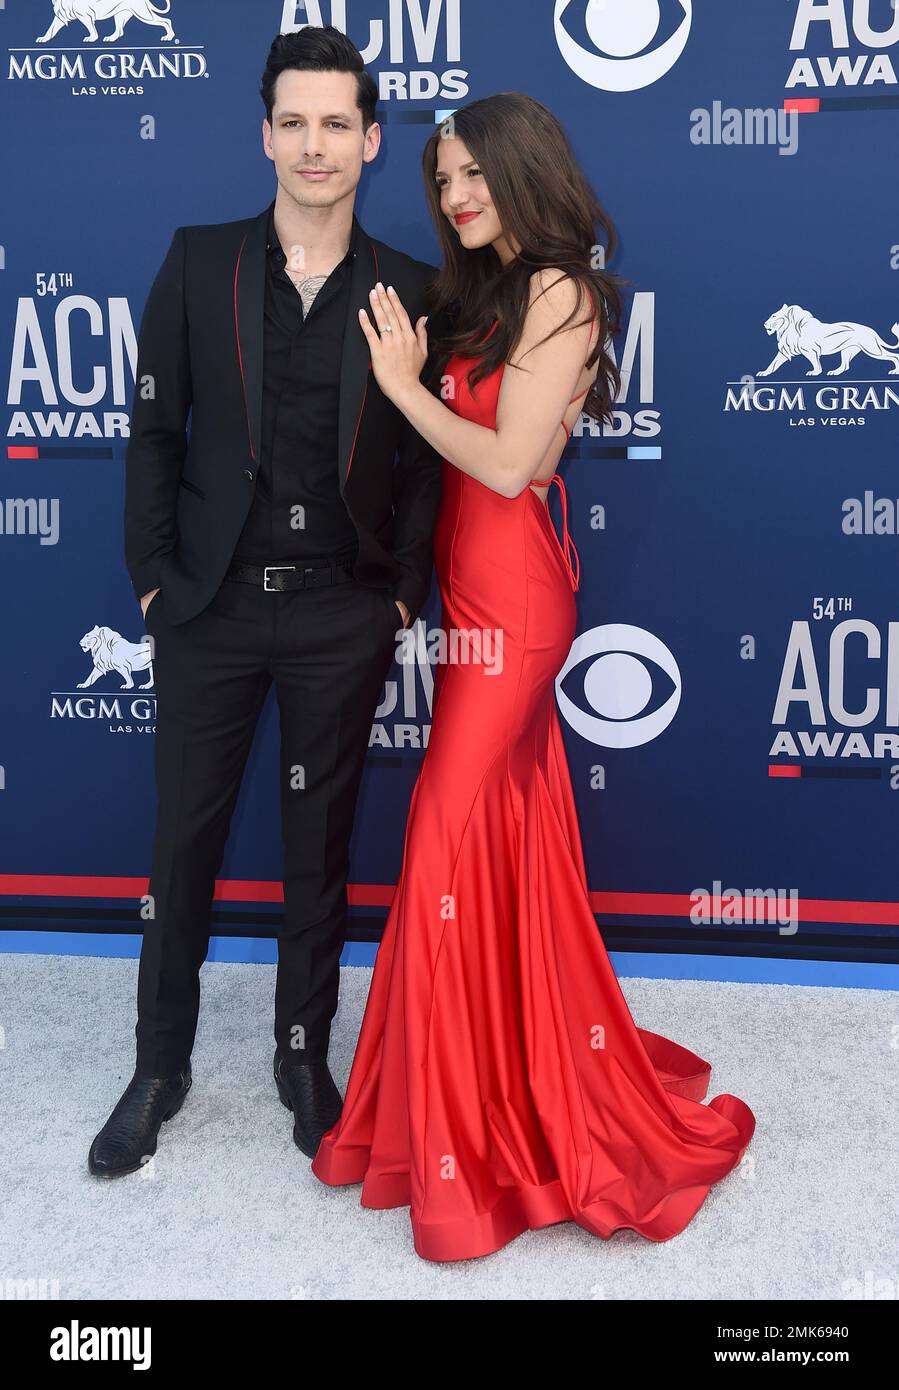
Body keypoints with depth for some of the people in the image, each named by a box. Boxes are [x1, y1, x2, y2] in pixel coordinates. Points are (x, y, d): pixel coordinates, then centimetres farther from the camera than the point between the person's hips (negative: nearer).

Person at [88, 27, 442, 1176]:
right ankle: (160, 1063, 28)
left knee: (320, 845, 12)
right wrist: (152, 577, -1)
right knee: (183, 841, 9)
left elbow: (425, 459, 3)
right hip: (212, 605, 1)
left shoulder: (410, 290, 2)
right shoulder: (199, 261, 3)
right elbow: (155, 429, 3)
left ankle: (304, 1057, 30)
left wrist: (404, 597, -3)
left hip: (343, 615, 0)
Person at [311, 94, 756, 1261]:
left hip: (510, 596, -8)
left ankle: (466, 1134, 9)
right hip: (478, 593, 8)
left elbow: (508, 464, -17)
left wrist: (406, 383, -9)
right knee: (504, 838, 12)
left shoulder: (558, 295, -10)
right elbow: (460, 442, 14)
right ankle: (526, 1092, 27)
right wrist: (412, 373, 2)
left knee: (449, 843, -6)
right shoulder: (488, 294, 17)